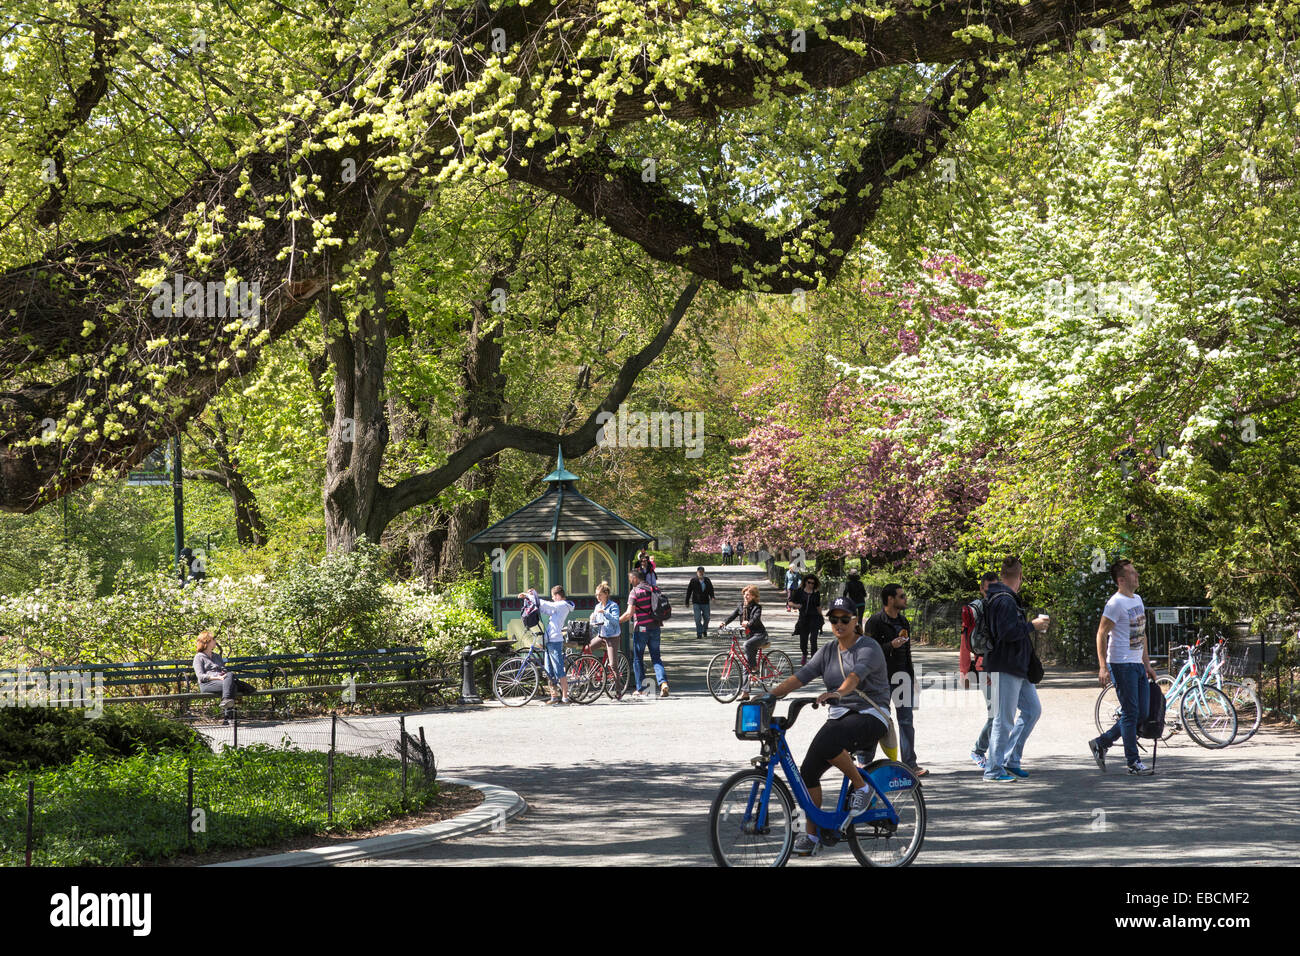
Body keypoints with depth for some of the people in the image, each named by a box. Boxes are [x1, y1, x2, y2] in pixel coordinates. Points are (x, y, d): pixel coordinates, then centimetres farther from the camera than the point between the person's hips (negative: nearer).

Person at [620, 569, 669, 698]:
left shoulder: (635, 592, -11)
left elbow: (629, 614, -16)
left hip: (641, 629, -5)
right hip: (655, 627, 5)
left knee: (638, 659, 6)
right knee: (656, 657, 10)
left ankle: (640, 690, 7)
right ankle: (663, 682, -11)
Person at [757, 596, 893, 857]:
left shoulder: (869, 648, -9)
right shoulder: (828, 650, 10)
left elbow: (855, 675, -30)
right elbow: (801, 676, 0)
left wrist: (838, 692, -50)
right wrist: (768, 695, -13)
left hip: (871, 716, -7)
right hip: (839, 716, 7)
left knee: (826, 743, -35)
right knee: (808, 771, -8)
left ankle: (861, 787, -13)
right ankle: (812, 835, 4)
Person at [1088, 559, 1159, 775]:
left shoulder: (1138, 600, 15)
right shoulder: (1116, 603, -12)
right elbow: (1102, 634, -15)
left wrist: (1147, 664, 20)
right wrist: (1103, 667, -20)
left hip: (1137, 664, 9)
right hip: (1122, 665, -9)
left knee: (1142, 713, 9)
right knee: (1131, 713, -6)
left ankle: (1101, 743, 20)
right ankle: (1133, 761, 1)